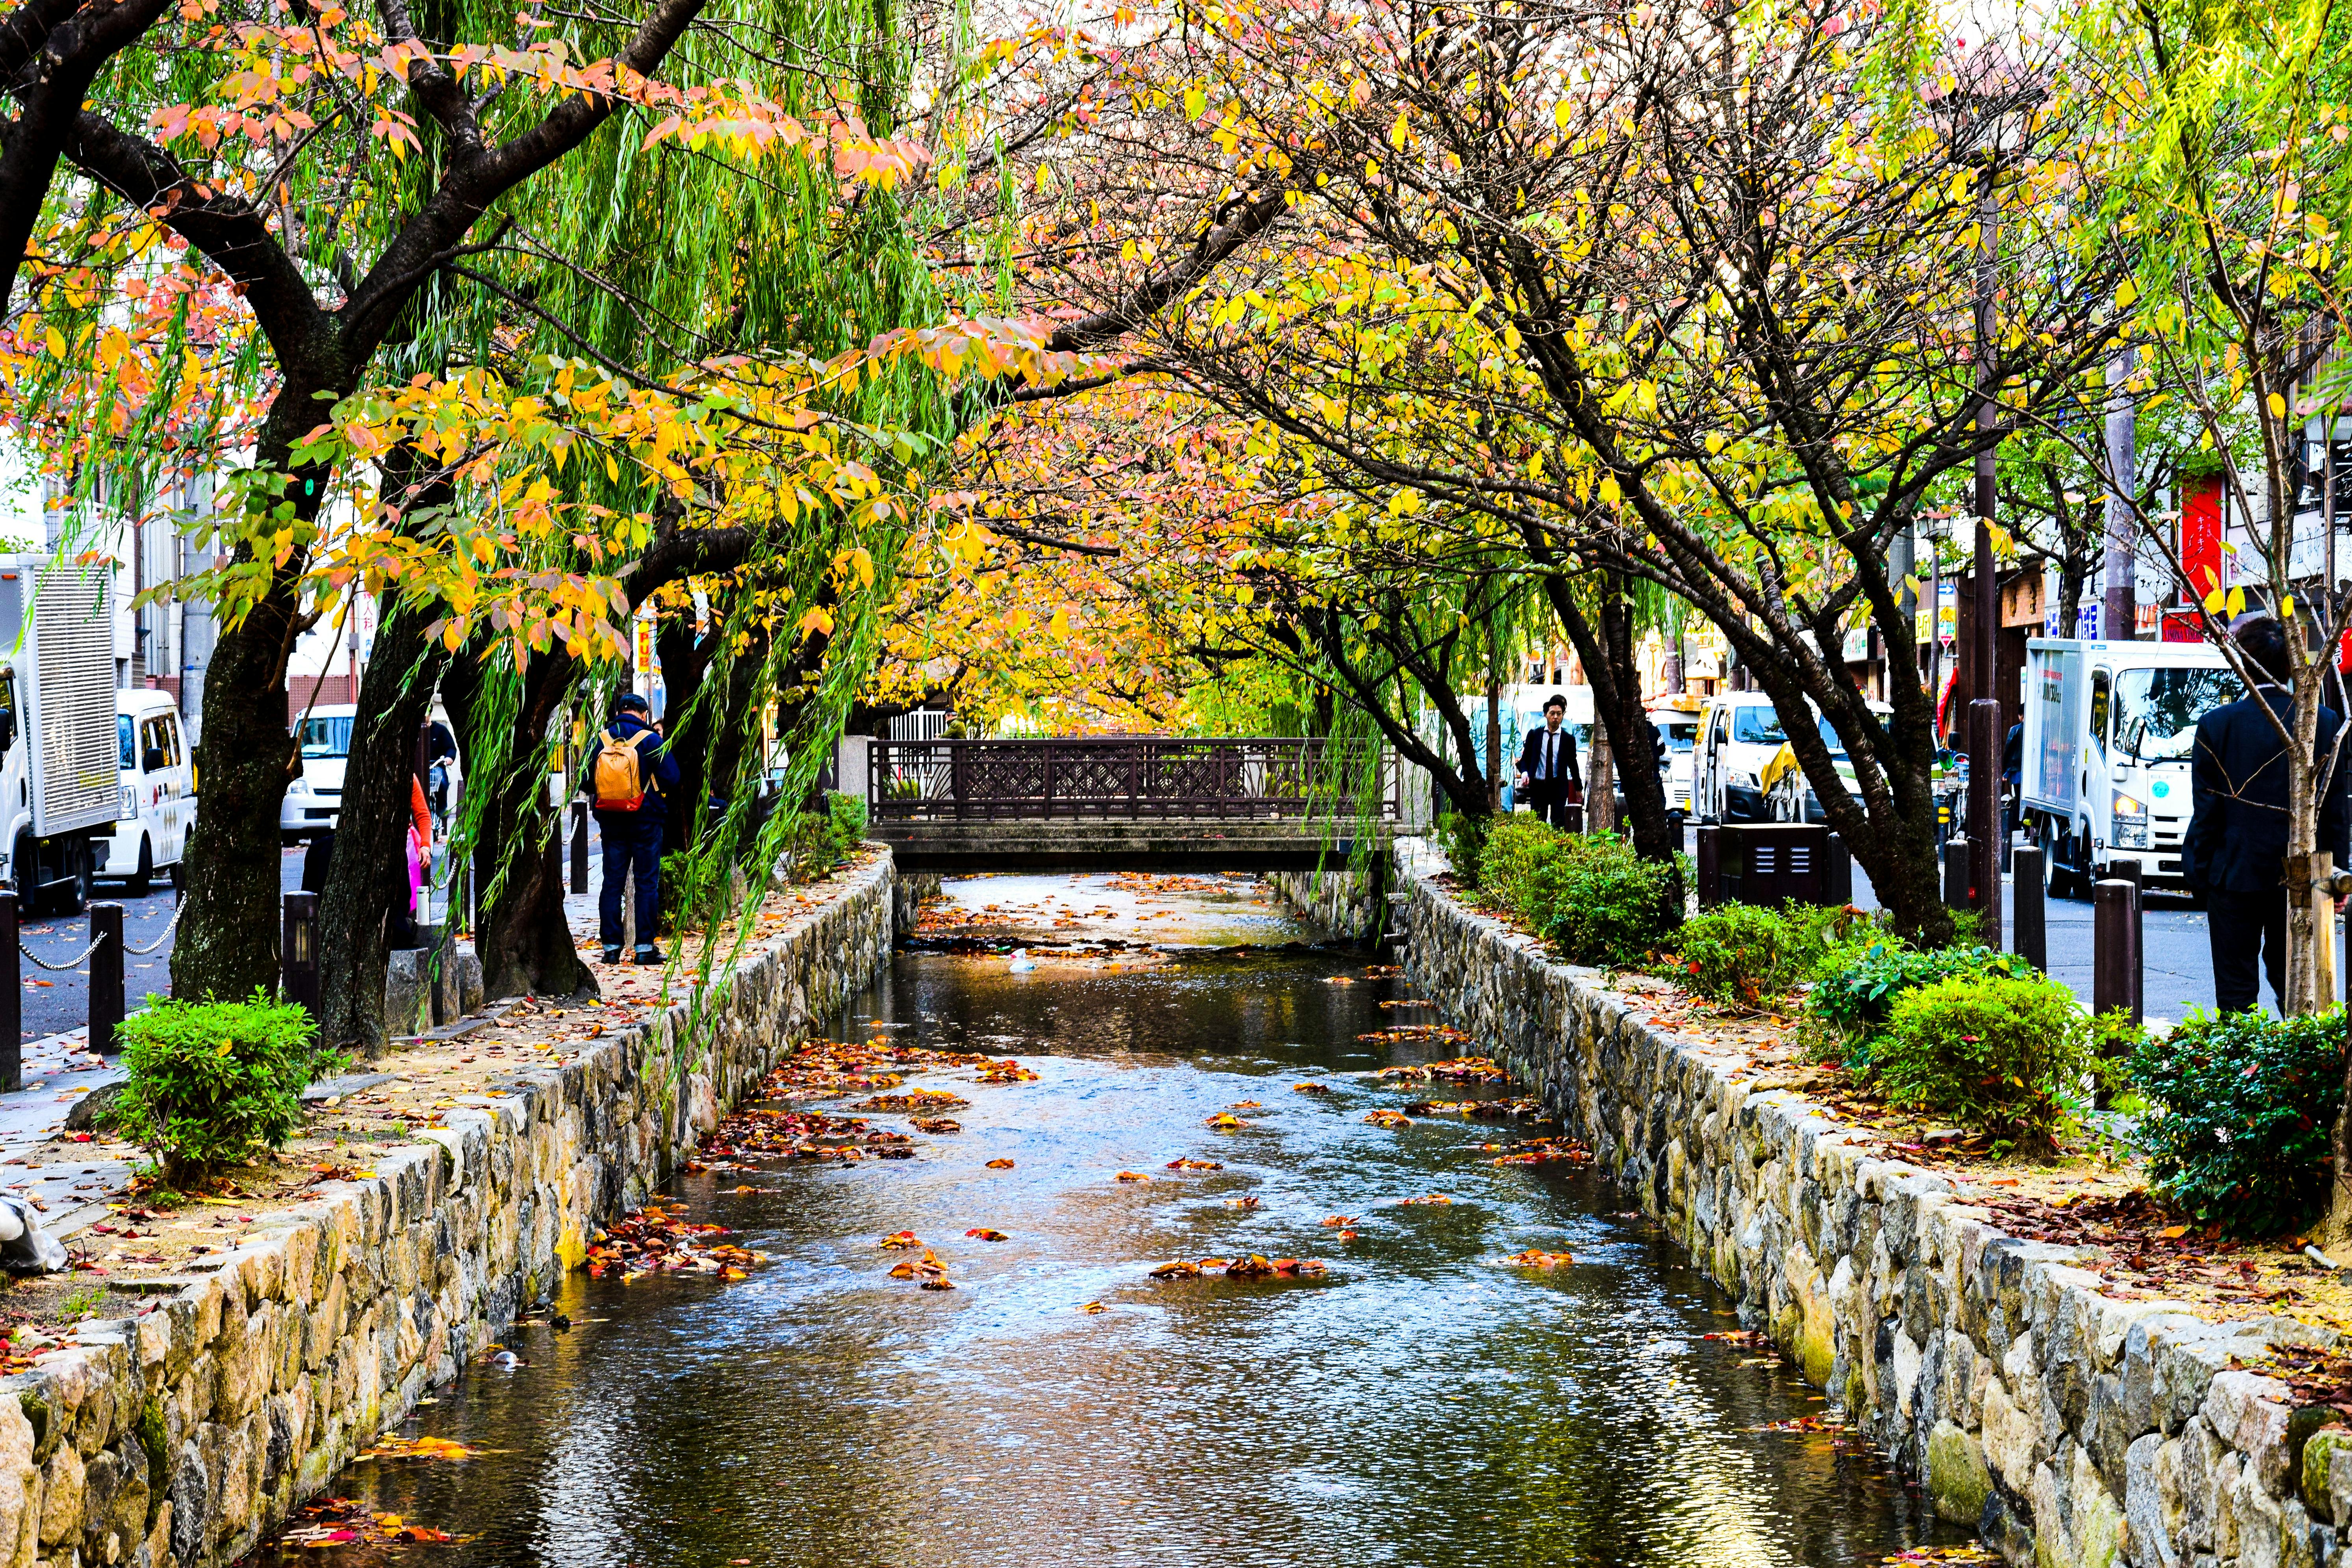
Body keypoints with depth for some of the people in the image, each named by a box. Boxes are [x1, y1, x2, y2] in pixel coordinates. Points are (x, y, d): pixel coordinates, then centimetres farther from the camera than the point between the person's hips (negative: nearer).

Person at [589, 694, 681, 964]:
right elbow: (671, 779, -9)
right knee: (647, 883, 3)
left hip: (610, 821, 3)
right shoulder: (651, 739, -9)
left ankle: (611, 947, 6)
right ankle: (645, 947, 0)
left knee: (612, 883, 8)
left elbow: (587, 781, 4)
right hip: (646, 820, -3)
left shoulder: (601, 739, 0)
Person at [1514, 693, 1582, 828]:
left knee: (1558, 824, -5)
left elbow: (1573, 764, 11)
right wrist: (1525, 773, -10)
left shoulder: (1569, 739, 3)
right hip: (1538, 786, 1)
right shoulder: (1534, 735, 5)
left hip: (1559, 787, -1)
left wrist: (1579, 788, 13)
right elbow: (1525, 758, 10)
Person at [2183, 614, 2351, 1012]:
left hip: (2235, 875, -3)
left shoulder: (2216, 725, -10)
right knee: (2290, 978, 16)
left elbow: (2205, 812, -6)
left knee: (2236, 990, 3)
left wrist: (2198, 872, 4)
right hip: (2299, 876, 3)